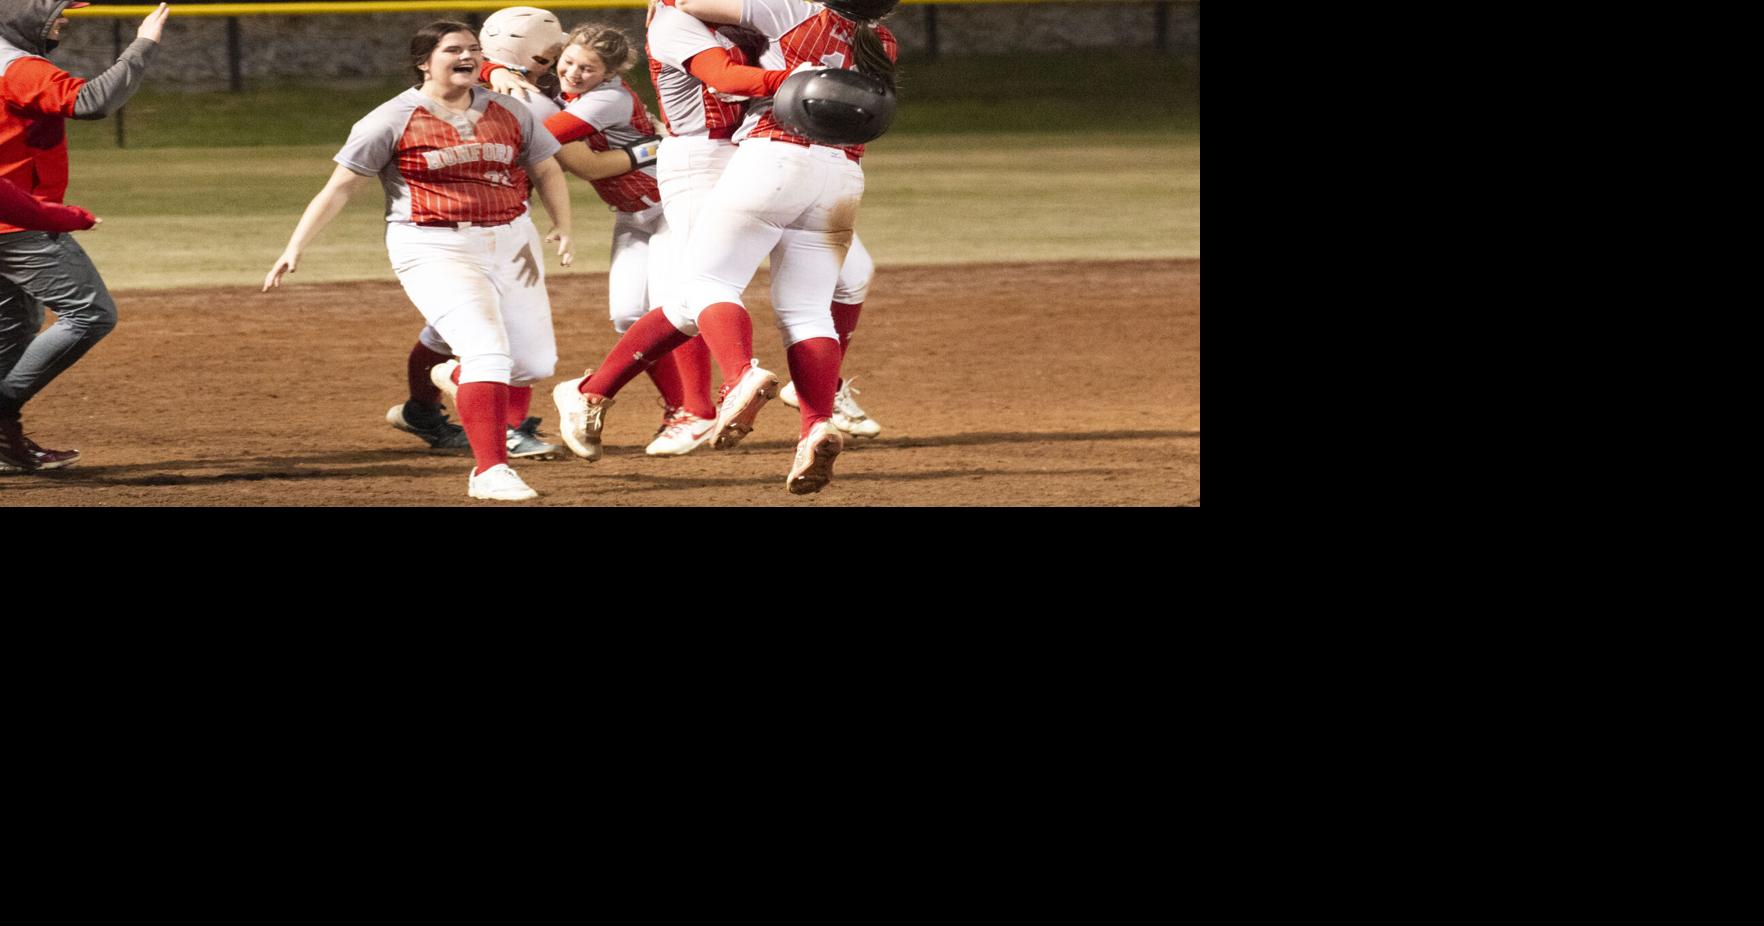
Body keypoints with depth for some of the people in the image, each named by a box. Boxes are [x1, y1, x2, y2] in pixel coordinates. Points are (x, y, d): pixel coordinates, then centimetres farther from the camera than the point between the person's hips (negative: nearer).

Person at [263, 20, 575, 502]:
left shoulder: (508, 112, 8)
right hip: (437, 250, -6)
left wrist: (563, 227, -4)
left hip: (511, 243, 6)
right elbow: (340, 187, -5)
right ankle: (489, 471, -22)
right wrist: (295, 248, -12)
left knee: (534, 363, 7)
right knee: (487, 350, -22)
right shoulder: (393, 119, -6)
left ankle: (457, 376, 38)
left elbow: (547, 172, 14)